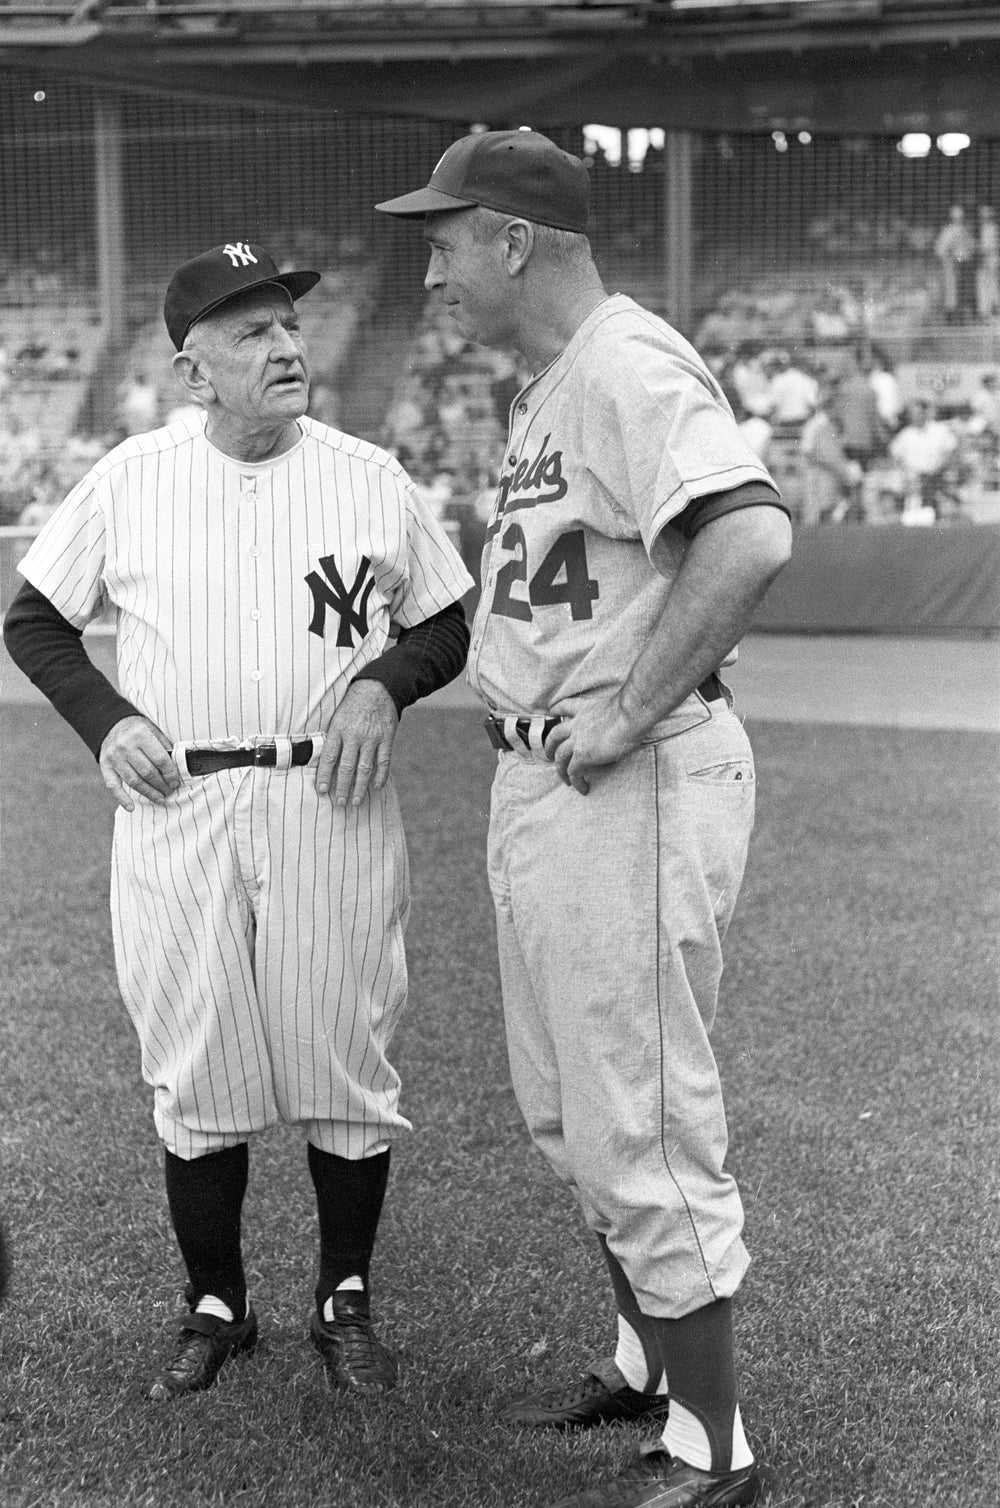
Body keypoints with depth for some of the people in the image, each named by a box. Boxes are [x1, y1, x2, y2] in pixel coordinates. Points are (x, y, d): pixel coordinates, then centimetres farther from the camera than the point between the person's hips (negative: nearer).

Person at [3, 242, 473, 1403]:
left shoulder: (370, 480, 4)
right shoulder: (127, 481, 3)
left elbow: (448, 629, 10)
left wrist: (382, 683, -9)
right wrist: (107, 721, -4)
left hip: (332, 811, 0)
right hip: (176, 813, 0)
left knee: (346, 1066, 4)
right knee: (194, 1072, 7)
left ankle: (345, 1299, 23)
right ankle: (214, 1305, 24)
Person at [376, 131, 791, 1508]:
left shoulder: (629, 364, -17)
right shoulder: (551, 386, 17)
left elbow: (752, 536, -32)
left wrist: (630, 715, -26)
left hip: (632, 788, -11)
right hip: (539, 783, 11)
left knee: (643, 1128, -2)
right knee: (568, 1109, 21)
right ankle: (647, 1359, 39)